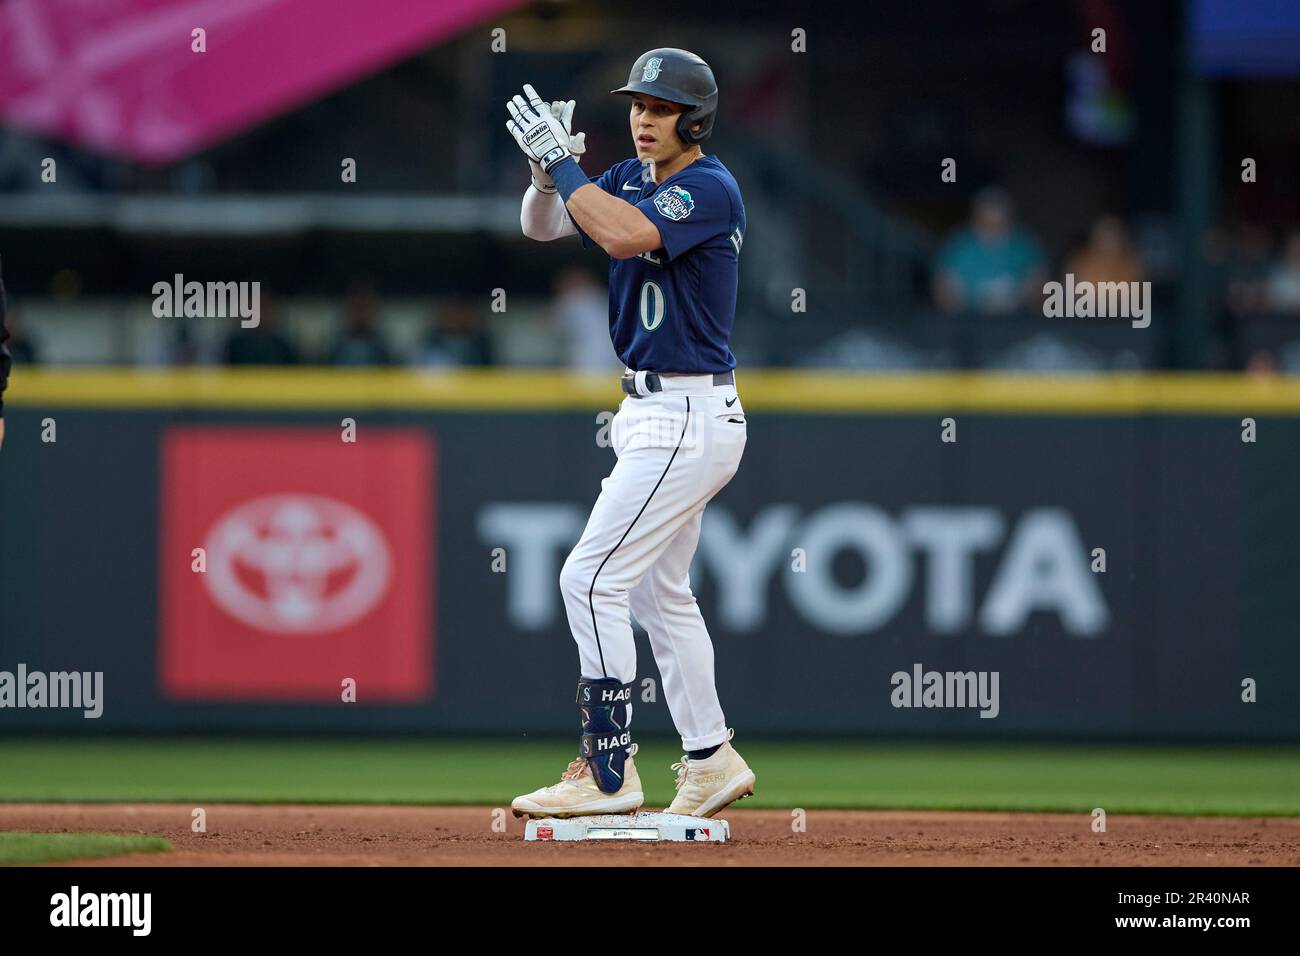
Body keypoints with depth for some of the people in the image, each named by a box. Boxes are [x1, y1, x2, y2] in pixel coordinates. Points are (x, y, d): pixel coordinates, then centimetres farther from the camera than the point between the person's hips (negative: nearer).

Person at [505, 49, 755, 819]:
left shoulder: (711, 190, -17)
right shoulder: (632, 178, 10)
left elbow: (623, 236, -32)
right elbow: (542, 227, 7)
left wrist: (562, 158, -25)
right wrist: (548, 169, -12)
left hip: (689, 421, -10)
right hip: (656, 413, 10)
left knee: (592, 579, -12)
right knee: (659, 591, 17)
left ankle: (608, 772, -11)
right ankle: (712, 762, 26)